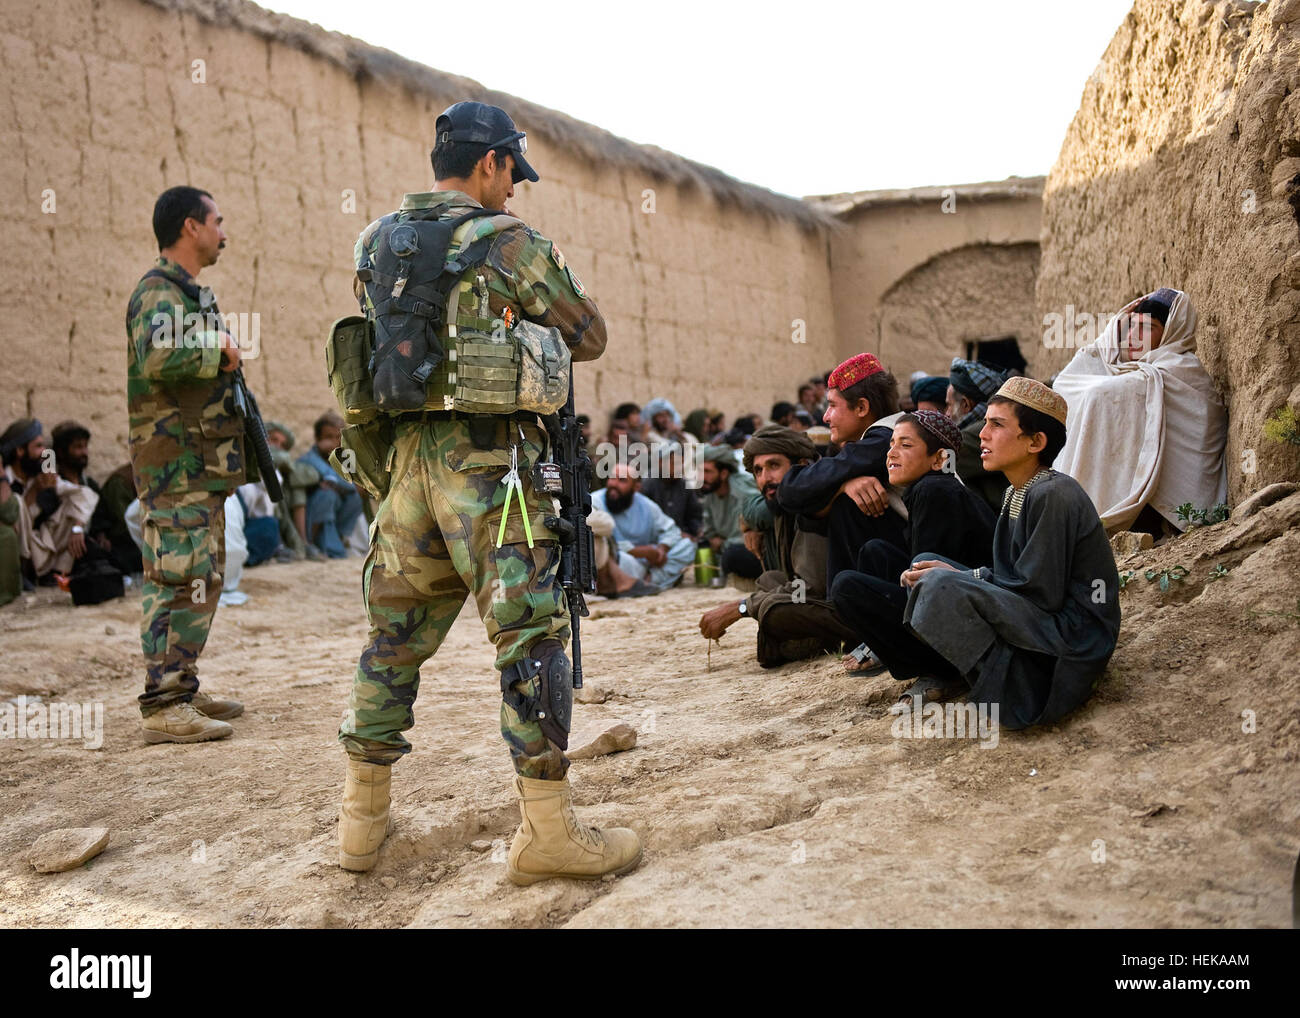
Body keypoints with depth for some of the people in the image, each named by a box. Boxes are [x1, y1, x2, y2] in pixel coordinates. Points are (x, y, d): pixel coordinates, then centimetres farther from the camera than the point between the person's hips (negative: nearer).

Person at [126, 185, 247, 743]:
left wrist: (220, 351, 10)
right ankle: (164, 707, -7)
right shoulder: (159, 291, -12)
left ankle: (183, 690, 23)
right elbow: (160, 357, -31)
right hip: (177, 463, -10)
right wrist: (217, 350, -17)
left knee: (201, 578, 15)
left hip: (203, 463, 10)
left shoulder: (192, 292, 20)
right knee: (179, 581, -10)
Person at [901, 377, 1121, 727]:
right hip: (1040, 621, 10)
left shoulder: (1053, 496, -19)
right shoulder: (1018, 492, 10)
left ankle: (1015, 694, -18)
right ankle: (937, 675, 3)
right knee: (926, 565, 10)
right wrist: (960, 578, -2)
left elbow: (1042, 592, -21)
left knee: (941, 587, -28)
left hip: (1075, 632, -10)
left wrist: (958, 581, -13)